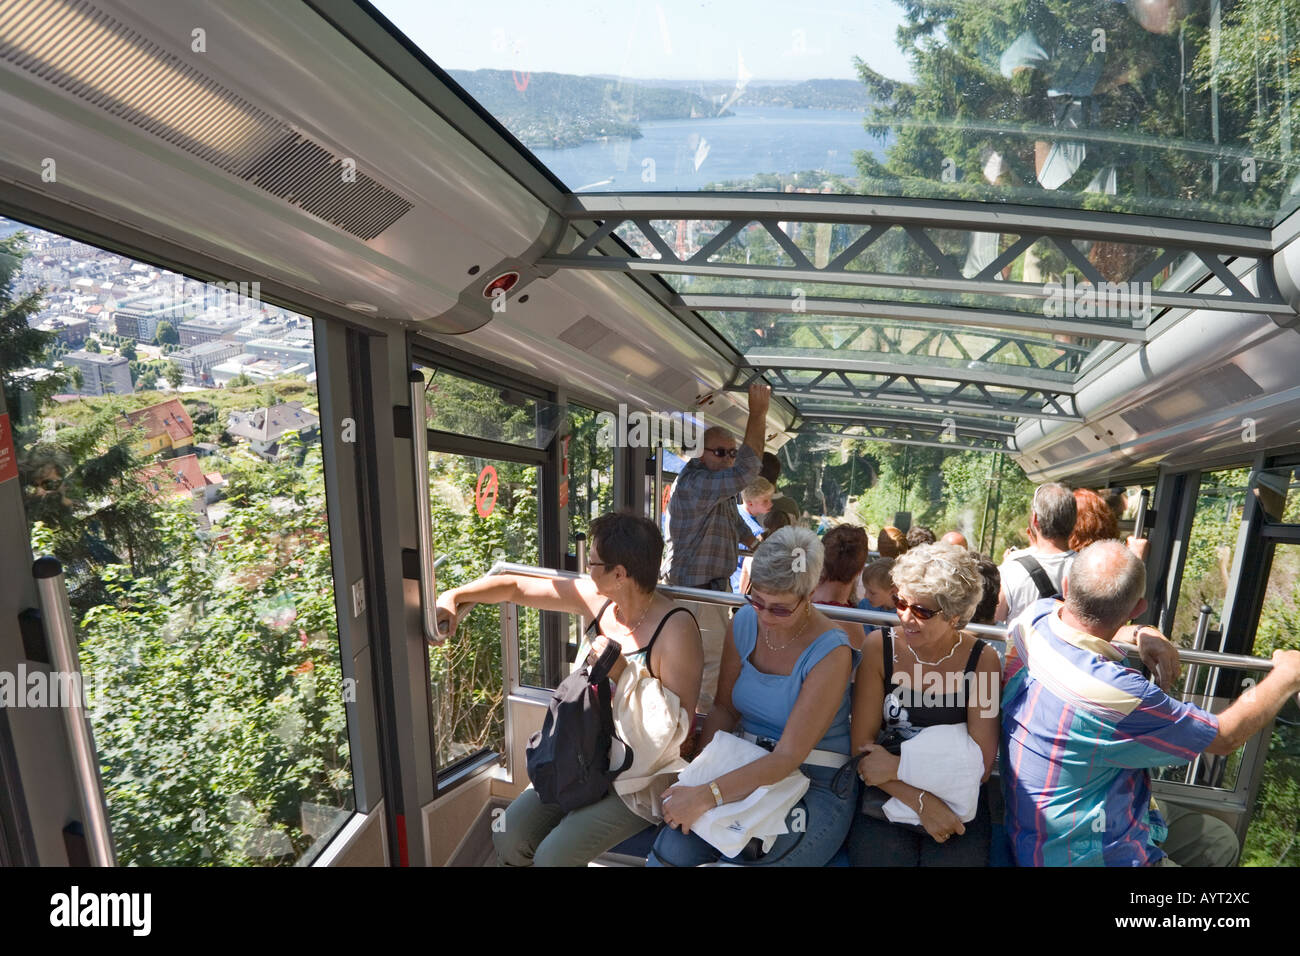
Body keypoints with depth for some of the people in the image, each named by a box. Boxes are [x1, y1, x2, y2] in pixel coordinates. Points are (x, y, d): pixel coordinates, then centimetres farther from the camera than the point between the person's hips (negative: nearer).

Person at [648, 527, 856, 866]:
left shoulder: (830, 653, -19)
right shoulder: (745, 623, -3)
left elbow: (789, 756, -23)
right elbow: (724, 708, 5)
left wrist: (706, 795, -31)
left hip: (815, 786, -3)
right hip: (747, 769, 4)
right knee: (669, 852, -21)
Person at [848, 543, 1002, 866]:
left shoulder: (983, 660, -7)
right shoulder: (879, 647, -7)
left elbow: (981, 765, -8)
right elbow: (862, 744, -6)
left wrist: (898, 767, -13)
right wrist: (921, 802, -16)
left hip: (958, 807, 1)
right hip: (884, 800, 0)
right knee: (876, 856, -22)